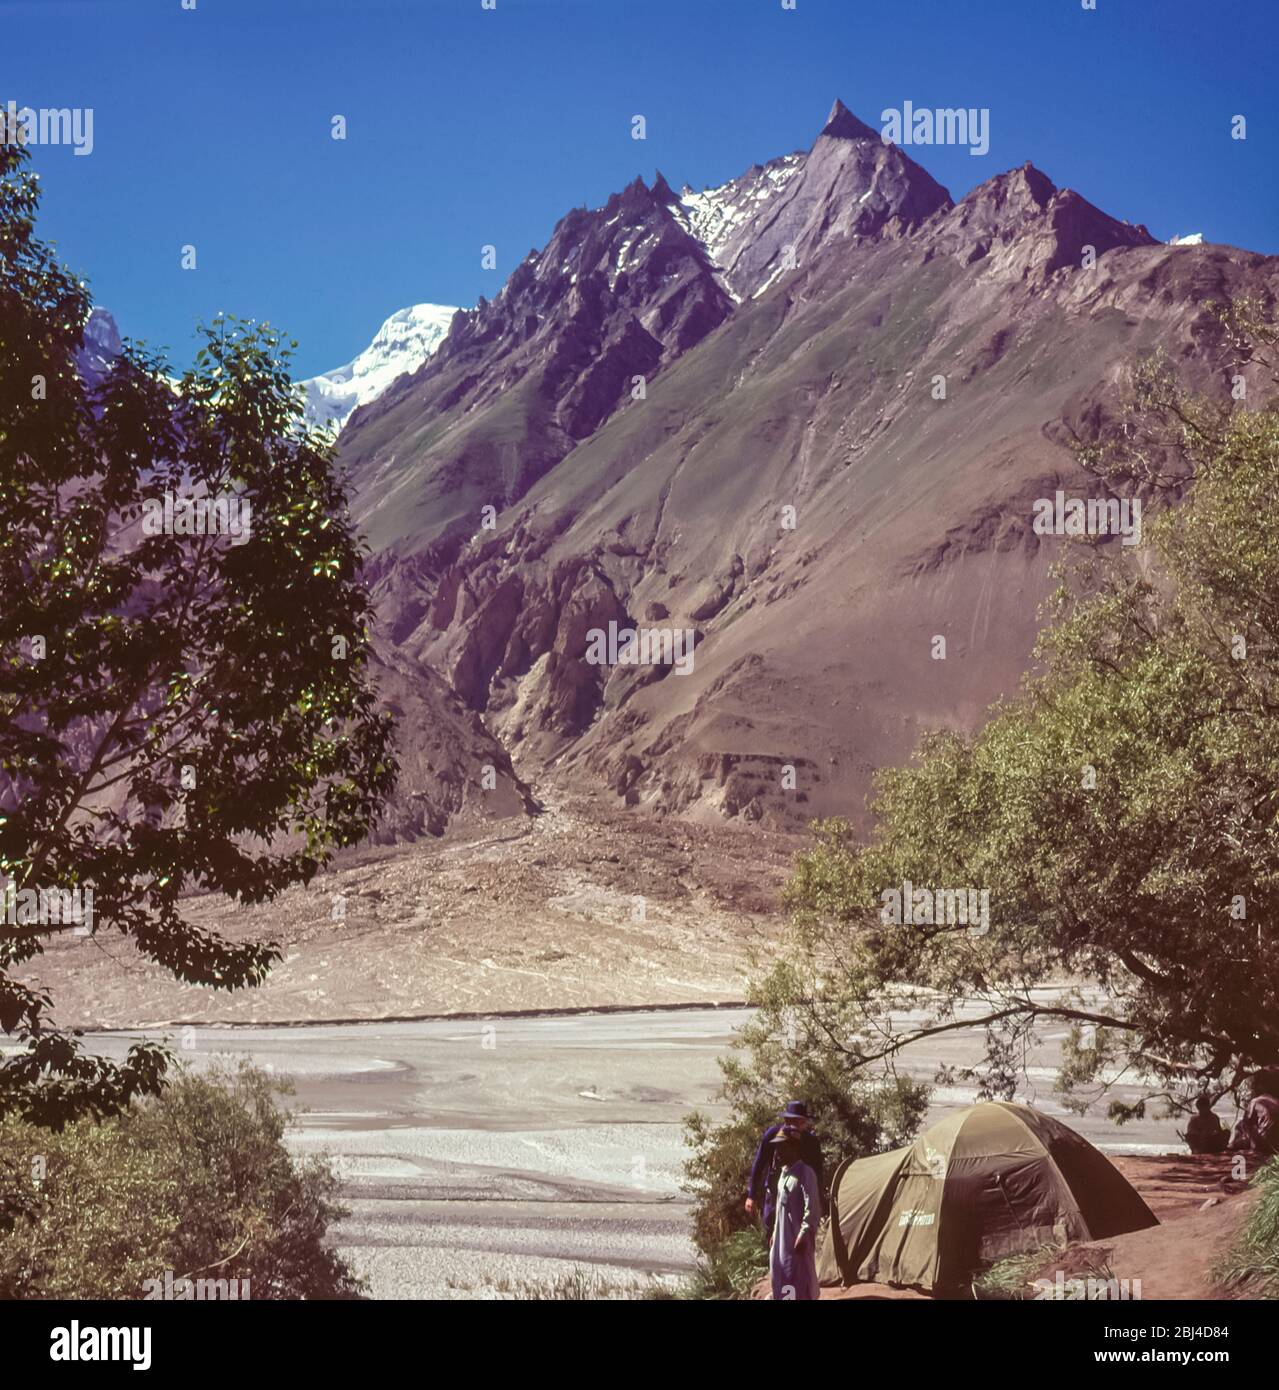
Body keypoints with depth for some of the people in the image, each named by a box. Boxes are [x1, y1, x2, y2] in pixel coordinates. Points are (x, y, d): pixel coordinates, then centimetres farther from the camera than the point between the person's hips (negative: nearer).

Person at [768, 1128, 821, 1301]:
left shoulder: (804, 1173, -15)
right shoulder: (784, 1172, 13)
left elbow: (812, 1208, -19)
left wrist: (803, 1235, -21)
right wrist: (775, 1233, 20)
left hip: (797, 1237, -9)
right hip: (782, 1236, 9)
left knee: (800, 1280, -6)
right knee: (779, 1278, 13)